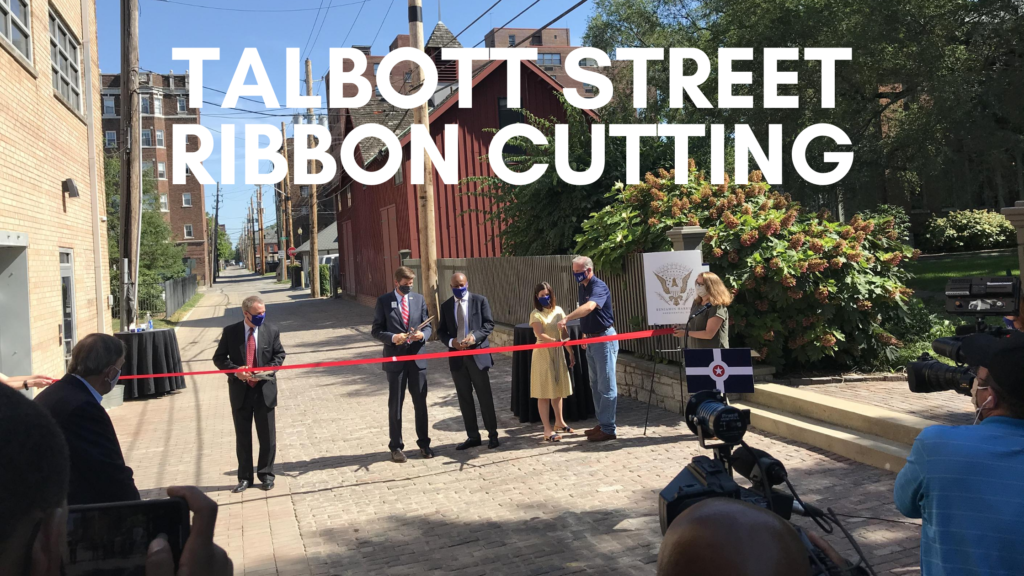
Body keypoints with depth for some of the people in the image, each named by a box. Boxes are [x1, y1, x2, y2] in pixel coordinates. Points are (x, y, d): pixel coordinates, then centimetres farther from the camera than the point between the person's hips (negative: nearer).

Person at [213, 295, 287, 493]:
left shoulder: (271, 330, -1)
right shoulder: (230, 331, -3)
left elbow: (279, 354, 7)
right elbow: (219, 358, 1)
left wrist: (268, 369, -12)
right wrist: (235, 370, -17)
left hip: (265, 390, 0)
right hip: (240, 391, 0)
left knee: (267, 436, 6)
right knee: (242, 437, 9)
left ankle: (266, 475, 20)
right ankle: (245, 477, 20)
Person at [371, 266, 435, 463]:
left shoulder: (419, 299, 6)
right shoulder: (384, 301, -2)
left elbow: (428, 326, 9)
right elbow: (376, 330, -2)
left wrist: (422, 335, -14)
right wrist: (392, 338, -20)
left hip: (417, 358, 2)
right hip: (395, 358, -2)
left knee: (420, 402, 9)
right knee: (395, 404, 6)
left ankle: (424, 443, 22)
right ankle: (396, 446, 17)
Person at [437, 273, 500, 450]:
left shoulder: (480, 300, 2)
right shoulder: (446, 306, 10)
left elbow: (489, 324, -3)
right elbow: (441, 331, 10)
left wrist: (475, 336, -20)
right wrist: (451, 341, -11)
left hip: (478, 353, -3)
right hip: (457, 356, 3)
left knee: (485, 396, 1)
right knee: (464, 398, 8)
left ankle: (492, 435, 12)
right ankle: (472, 436, 17)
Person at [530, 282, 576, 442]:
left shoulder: (558, 310, 8)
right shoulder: (536, 314, -7)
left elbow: (564, 333, 11)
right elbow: (540, 335, -19)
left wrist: (571, 352, 10)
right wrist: (556, 341, -33)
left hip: (558, 353, 5)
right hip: (543, 354, -5)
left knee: (558, 389, 14)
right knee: (545, 392, -4)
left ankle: (559, 422, 31)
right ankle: (547, 430, -3)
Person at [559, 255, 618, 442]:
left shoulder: (599, 287, -18)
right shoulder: (583, 287, 10)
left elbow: (589, 307, -37)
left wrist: (566, 318, -45)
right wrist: (585, 333, 13)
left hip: (604, 339, -10)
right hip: (591, 340, 10)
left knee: (606, 385, -6)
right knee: (595, 384, 15)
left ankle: (608, 429, -1)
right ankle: (602, 424, 25)